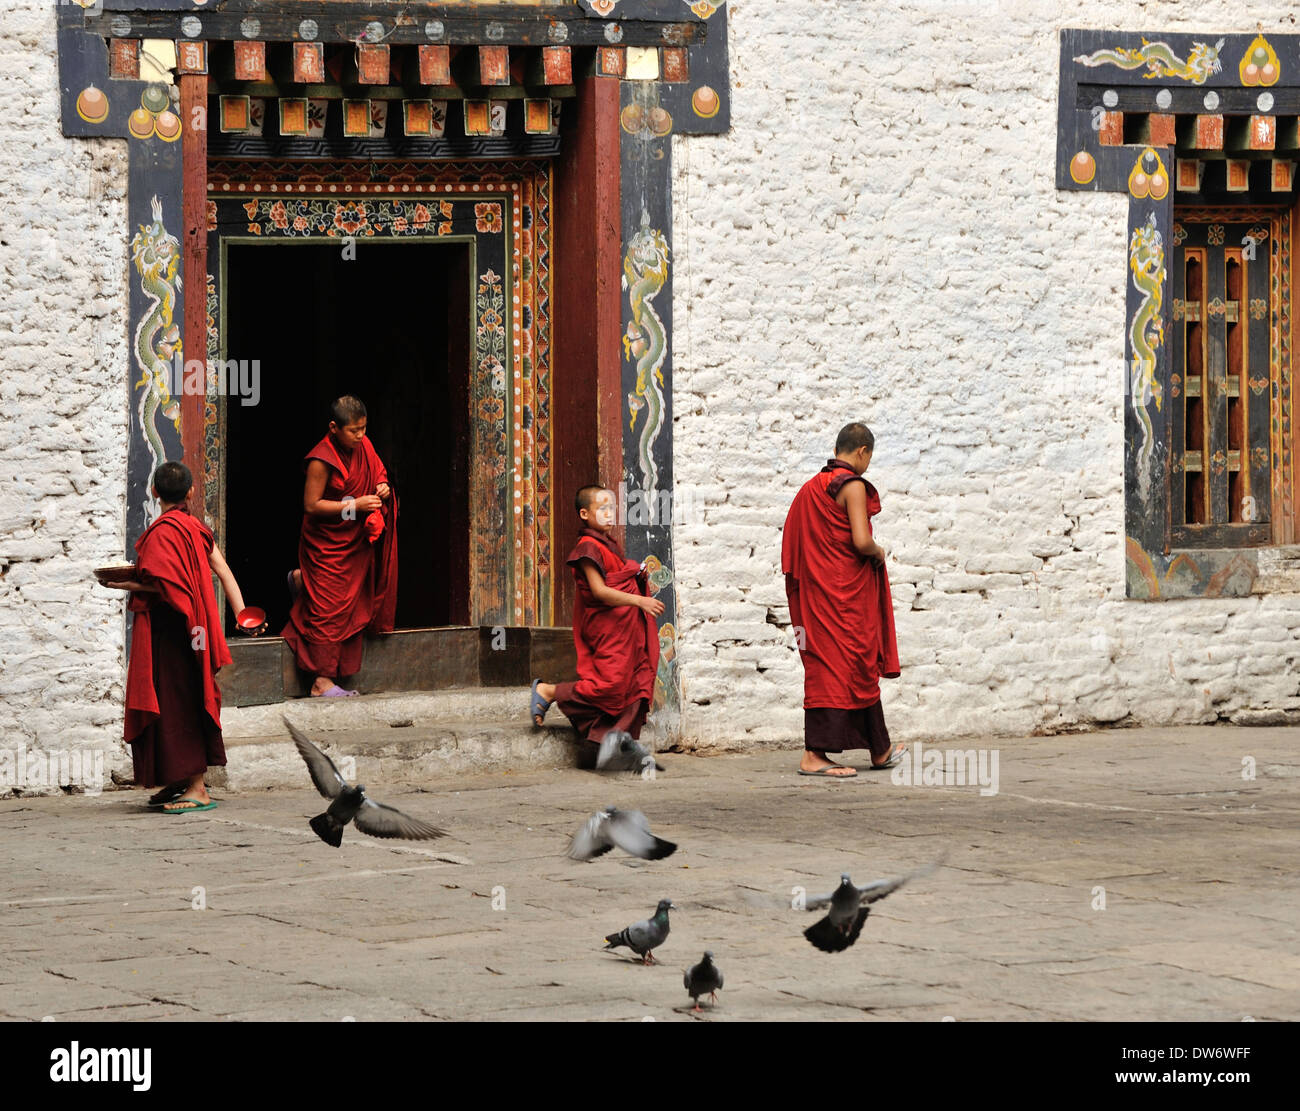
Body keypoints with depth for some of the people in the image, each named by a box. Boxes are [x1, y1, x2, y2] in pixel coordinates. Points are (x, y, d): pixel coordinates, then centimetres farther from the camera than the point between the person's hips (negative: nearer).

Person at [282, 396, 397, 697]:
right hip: (326, 544, -7)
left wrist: (382, 487, -7)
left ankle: (300, 580, 40)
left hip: (353, 541, 7)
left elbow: (377, 473, 17)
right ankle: (322, 681, -2)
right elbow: (311, 505, -20)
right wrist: (354, 505, -24)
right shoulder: (321, 460, -21)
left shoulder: (362, 446, -1)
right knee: (327, 609, -5)